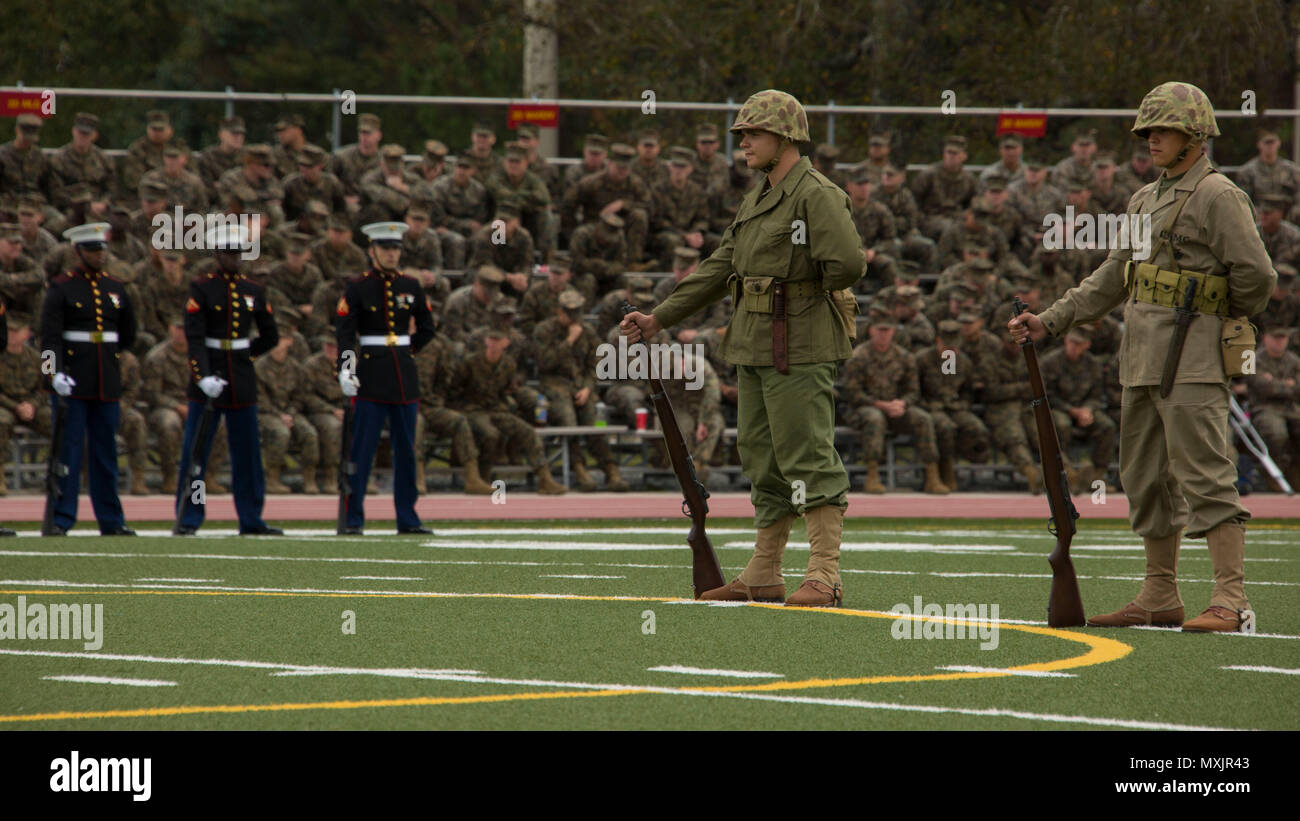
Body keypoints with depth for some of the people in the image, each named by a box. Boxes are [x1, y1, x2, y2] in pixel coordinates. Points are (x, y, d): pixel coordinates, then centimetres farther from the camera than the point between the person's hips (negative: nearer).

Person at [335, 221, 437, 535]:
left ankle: (407, 519, 12)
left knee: (406, 450, 7)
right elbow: (344, 331, -10)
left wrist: (405, 350, 9)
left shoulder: (411, 286, 9)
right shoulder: (357, 287, -2)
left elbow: (427, 329, 19)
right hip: (370, 377, -4)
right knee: (362, 449, -6)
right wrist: (345, 369, -21)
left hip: (404, 375, 4)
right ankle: (353, 519, -3)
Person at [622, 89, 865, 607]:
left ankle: (824, 577, -10)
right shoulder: (757, 200, 18)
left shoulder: (817, 196, -11)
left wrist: (807, 295, -5)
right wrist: (658, 319, 19)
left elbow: (848, 262, -23)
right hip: (755, 346, 9)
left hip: (800, 347, -9)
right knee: (763, 460, 10)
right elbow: (720, 268, 21)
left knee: (809, 458, -10)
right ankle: (763, 576, 15)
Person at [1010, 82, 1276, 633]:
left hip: (1191, 359, -9)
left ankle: (1230, 599, -15)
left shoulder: (1218, 196, -8)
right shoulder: (1146, 200, 18)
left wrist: (1221, 320, 2)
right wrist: (1050, 321, 14)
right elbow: (1113, 278, 22)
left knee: (1204, 474, -13)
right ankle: (1160, 597, 19)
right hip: (1141, 359, 9)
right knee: (1146, 479, 11)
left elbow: (1255, 275, -13)